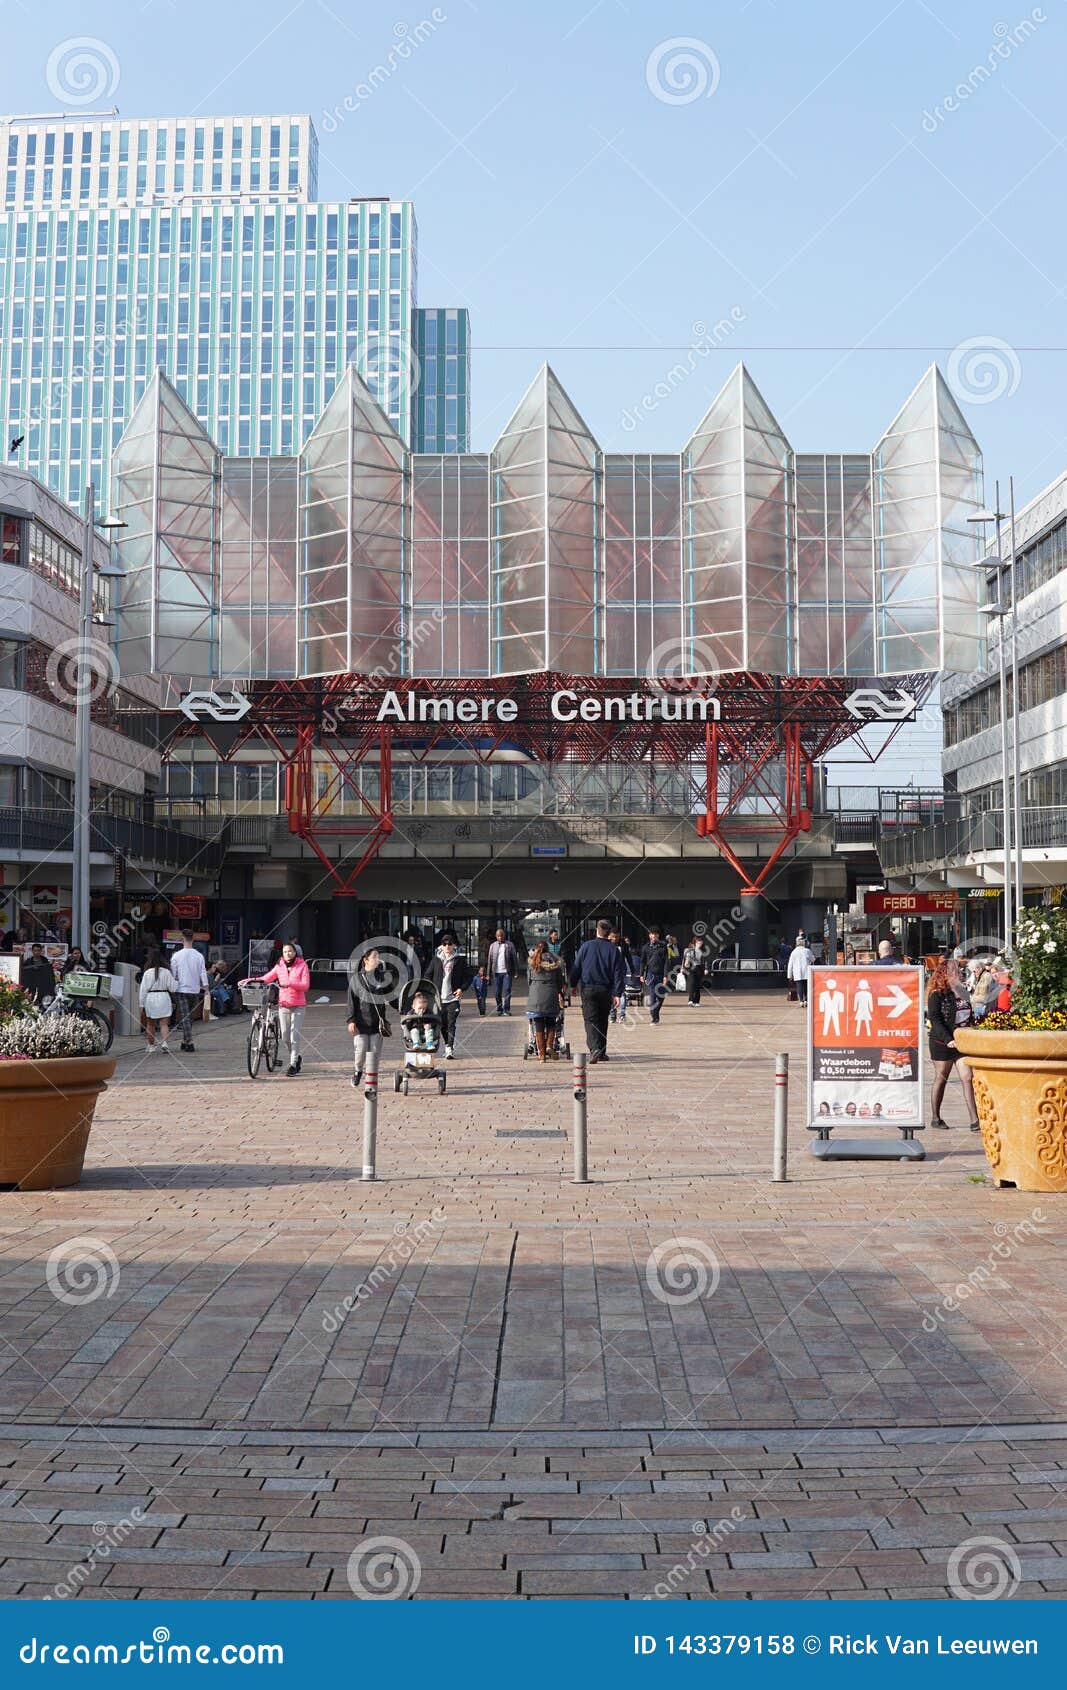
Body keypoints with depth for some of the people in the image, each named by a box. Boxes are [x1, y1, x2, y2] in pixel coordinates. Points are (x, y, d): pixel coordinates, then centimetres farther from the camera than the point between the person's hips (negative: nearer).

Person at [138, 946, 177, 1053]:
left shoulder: (147, 973, -6)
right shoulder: (166, 972, -3)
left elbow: (143, 989, -3)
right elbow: (172, 987, -1)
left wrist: (142, 1003, 4)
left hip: (150, 998, 0)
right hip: (164, 997, 0)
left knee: (150, 1024, 16)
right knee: (164, 1023, 0)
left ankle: (151, 1045, 24)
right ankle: (164, 1042, -20)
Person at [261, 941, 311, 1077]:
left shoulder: (302, 965, -3)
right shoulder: (279, 966, 7)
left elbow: (305, 985, -12)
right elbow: (266, 978, 13)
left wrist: (289, 983, -24)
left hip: (297, 1006, -4)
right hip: (283, 1005, 4)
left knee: (294, 1035, -8)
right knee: (285, 1035, 7)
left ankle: (293, 1064, -2)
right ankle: (297, 1058, 28)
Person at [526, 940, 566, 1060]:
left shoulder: (533, 962, 6)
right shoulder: (555, 962, 8)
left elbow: (529, 979, 9)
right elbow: (560, 981, 9)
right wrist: (560, 995, 20)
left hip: (535, 995, -1)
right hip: (551, 995, 1)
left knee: (539, 1026, 3)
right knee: (551, 1023, 17)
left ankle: (541, 1054, 2)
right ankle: (549, 1045, -3)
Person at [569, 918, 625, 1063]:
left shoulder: (586, 946, -1)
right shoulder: (614, 949, 0)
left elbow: (576, 967, 2)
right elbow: (619, 973, -2)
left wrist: (573, 985, 11)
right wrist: (617, 994, -1)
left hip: (588, 989, -2)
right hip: (606, 990, 2)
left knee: (591, 1020, -4)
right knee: (603, 1021, 15)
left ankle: (595, 1048, -25)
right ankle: (601, 1053, 20)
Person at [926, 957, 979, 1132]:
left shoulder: (962, 993, 12)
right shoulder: (937, 995, -8)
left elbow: (970, 1016, 21)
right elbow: (934, 1019, -16)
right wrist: (948, 1039, -23)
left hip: (962, 1043, 5)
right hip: (942, 1043, -5)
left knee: (968, 1078, -5)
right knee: (941, 1079, 5)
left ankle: (974, 1120, -8)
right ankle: (935, 1118, 17)